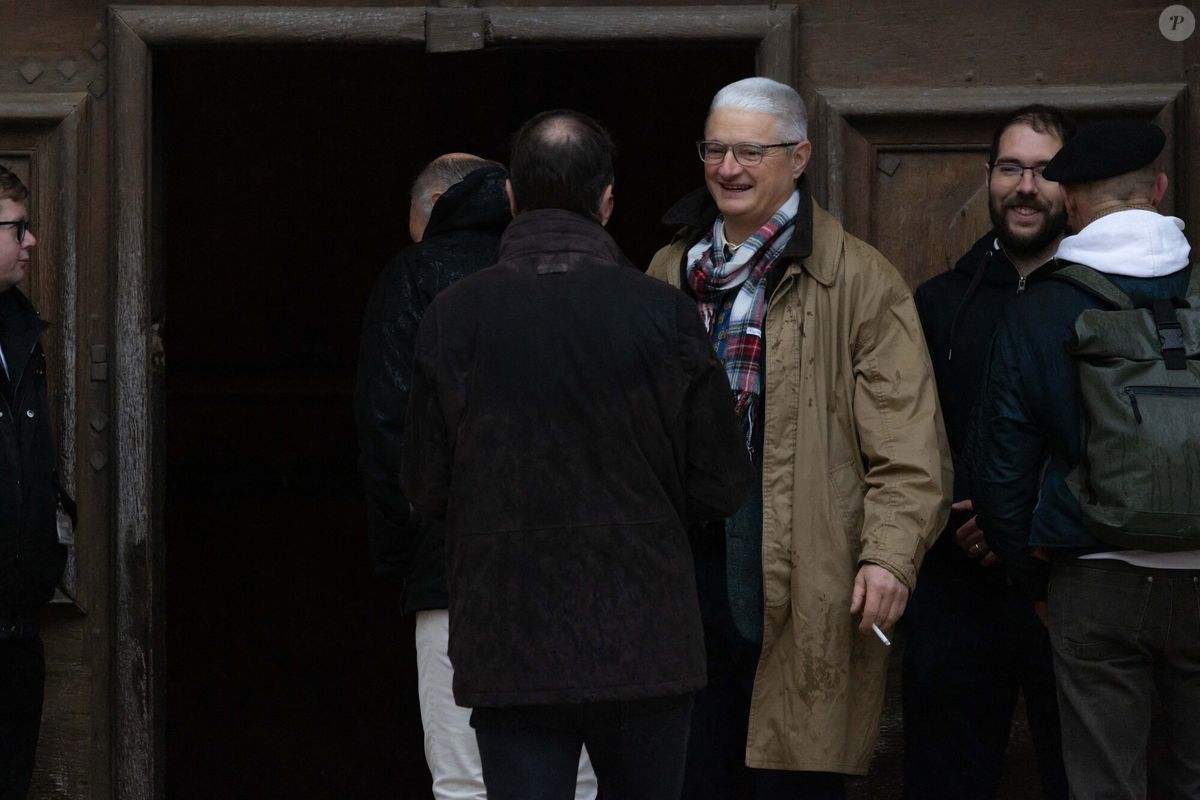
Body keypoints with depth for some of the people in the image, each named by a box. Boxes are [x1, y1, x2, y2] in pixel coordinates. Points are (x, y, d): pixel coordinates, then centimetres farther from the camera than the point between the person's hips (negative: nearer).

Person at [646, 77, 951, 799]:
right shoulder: (671, 273, 16)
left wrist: (890, 555, -17)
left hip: (805, 595, -5)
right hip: (689, 584, 5)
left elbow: (907, 445, -6)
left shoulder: (861, 282, -1)